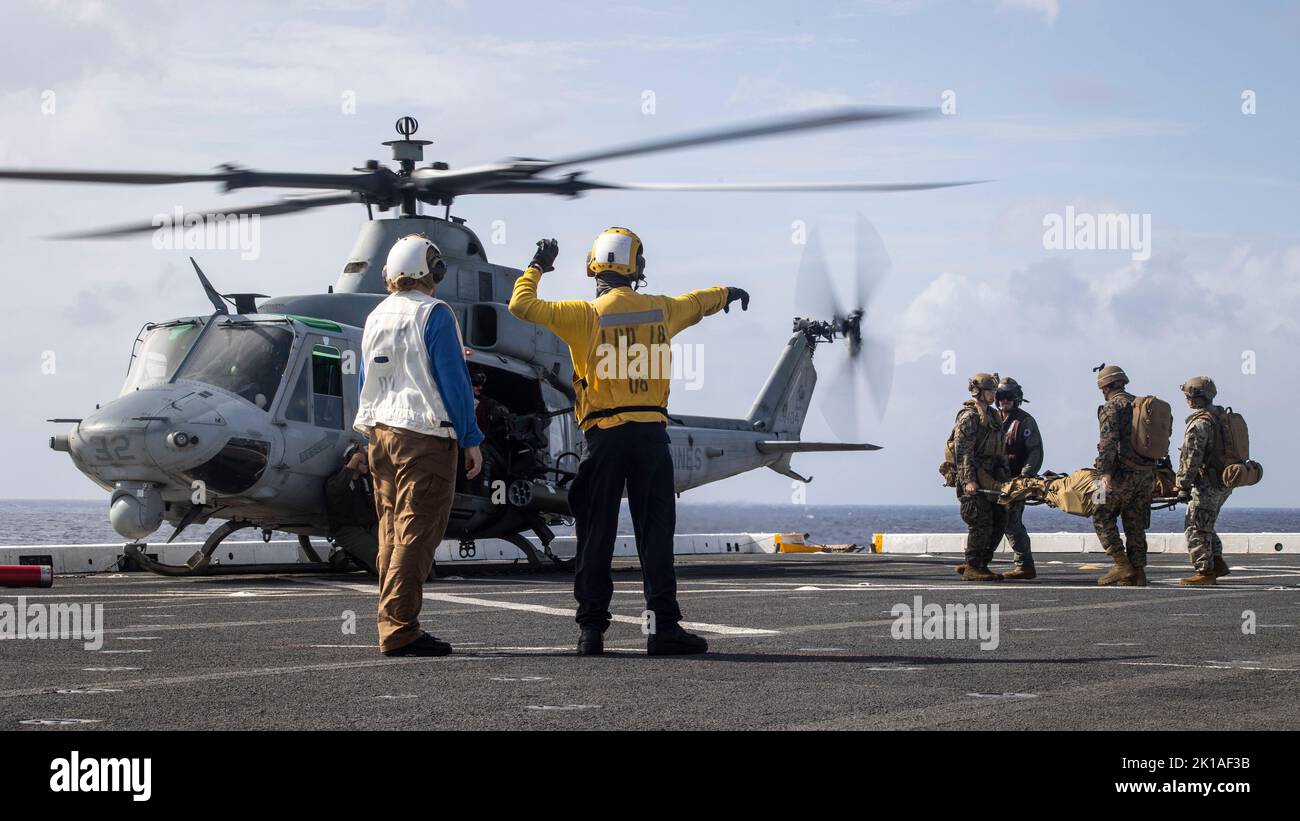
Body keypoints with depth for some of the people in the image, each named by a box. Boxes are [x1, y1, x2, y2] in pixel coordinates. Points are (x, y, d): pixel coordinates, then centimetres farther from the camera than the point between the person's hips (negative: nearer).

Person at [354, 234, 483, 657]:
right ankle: (399, 629, -12)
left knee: (392, 533, 11)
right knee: (416, 534, -8)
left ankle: (392, 626, 12)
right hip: (425, 434, -8)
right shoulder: (433, 314, -9)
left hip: (380, 433, 8)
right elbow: (453, 380, -12)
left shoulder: (375, 317, 13)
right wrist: (471, 439, -7)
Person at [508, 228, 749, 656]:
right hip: (651, 432, 2)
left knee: (597, 534, 4)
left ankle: (592, 628, 4)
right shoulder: (660, 309, 6)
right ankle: (663, 625, 0)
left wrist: (537, 266, 13)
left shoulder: (586, 315, -5)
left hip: (605, 435, -2)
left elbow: (522, 305, -6)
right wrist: (727, 293, 50)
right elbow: (697, 302, 28)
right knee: (656, 532, 4)